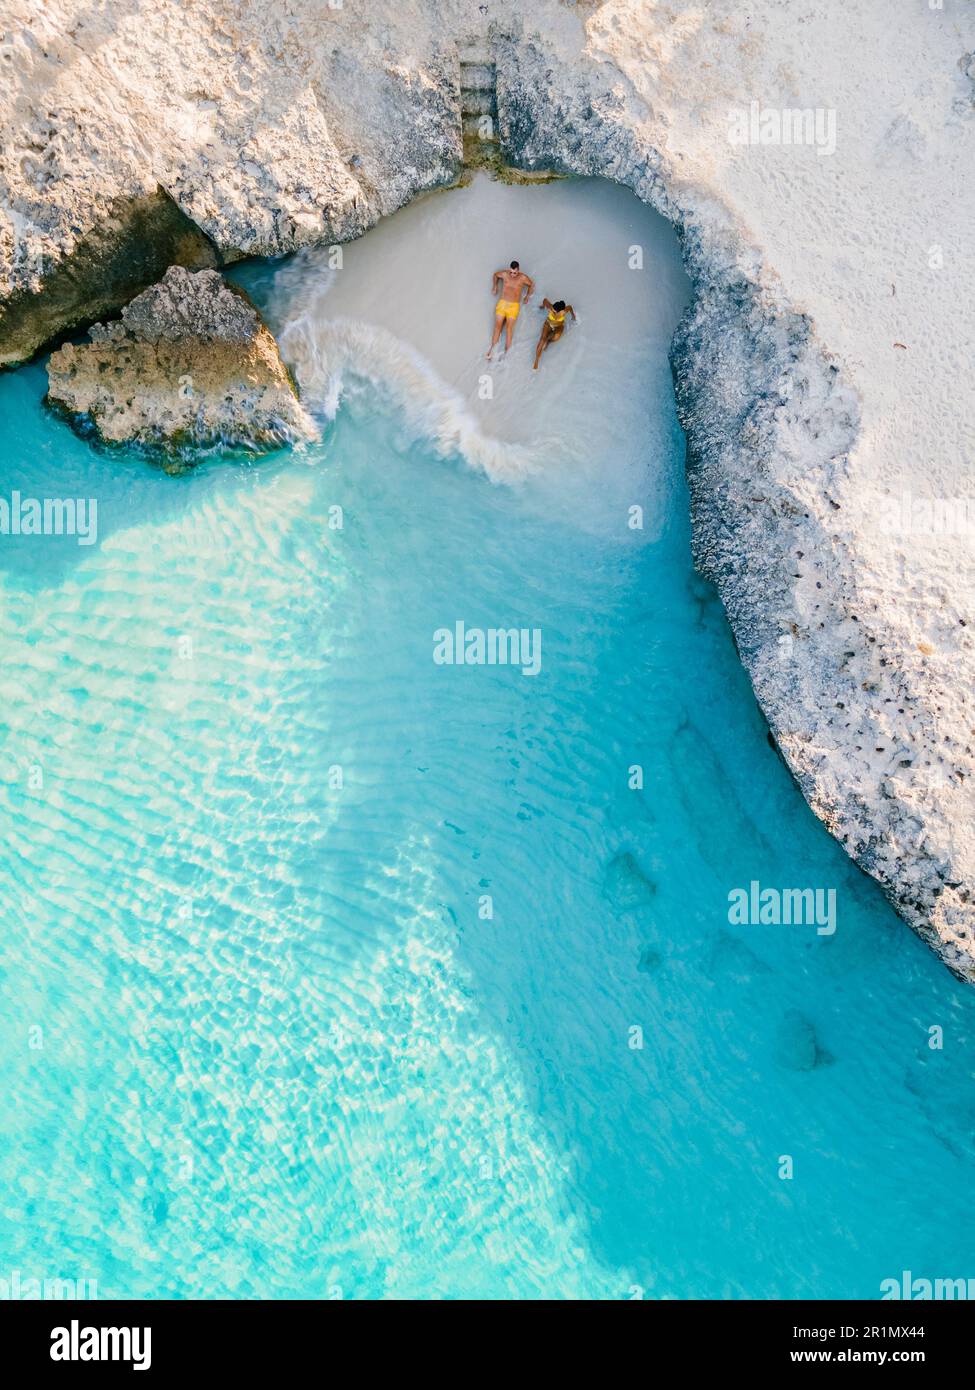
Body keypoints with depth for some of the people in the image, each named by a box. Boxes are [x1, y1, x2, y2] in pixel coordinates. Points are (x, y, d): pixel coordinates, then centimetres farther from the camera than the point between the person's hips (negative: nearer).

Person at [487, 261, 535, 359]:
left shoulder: (523, 278, -7)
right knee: (498, 326, -8)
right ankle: (492, 350, -8)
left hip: (514, 306, -2)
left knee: (509, 328, -15)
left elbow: (532, 284, 14)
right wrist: (494, 287, 16)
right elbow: (495, 274, 20)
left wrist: (528, 296, 13)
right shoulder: (504, 274, -3)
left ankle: (506, 352, -18)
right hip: (502, 303, 2)